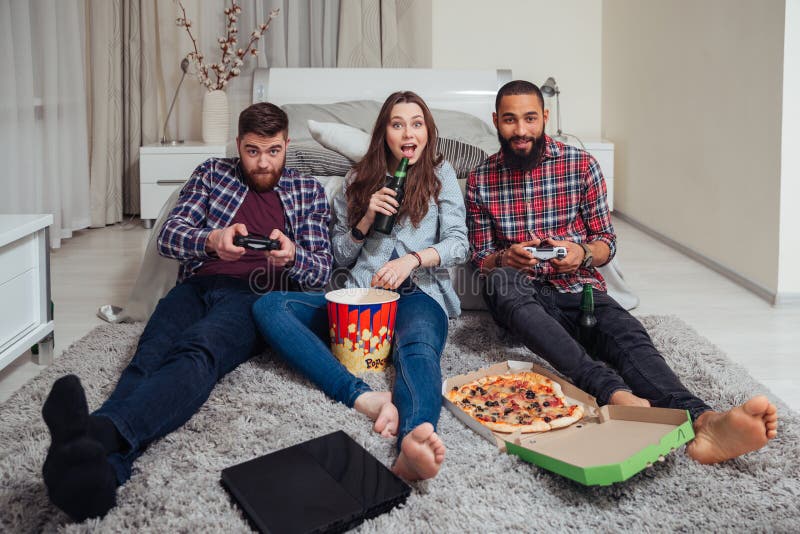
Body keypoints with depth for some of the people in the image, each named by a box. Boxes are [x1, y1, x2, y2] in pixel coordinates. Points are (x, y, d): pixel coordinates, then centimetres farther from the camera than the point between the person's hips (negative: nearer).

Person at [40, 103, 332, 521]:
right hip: (196, 287, 2)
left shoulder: (308, 191, 20)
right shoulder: (212, 174, 23)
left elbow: (322, 271, 12)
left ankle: (100, 432, -67)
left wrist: (293, 255, -13)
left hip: (254, 296, -2)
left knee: (196, 350, -38)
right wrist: (211, 240, -13)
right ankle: (100, 469, -63)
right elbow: (169, 236, 11)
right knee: (149, 357, -33)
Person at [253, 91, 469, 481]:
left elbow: (458, 244, 5)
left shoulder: (440, 174, 17)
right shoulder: (358, 180, 21)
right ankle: (364, 398, -46)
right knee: (267, 306, -24)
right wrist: (366, 220, -1)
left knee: (418, 349, -40)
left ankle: (413, 441, -74)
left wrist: (413, 259, -15)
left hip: (417, 293, -3)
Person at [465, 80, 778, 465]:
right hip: (519, 294, 0)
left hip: (578, 287, 1)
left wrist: (582, 253, -17)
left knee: (627, 332, -32)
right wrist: (503, 259, -16)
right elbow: (480, 257, 8)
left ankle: (700, 421, -62)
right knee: (500, 283, -38)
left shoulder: (581, 165, 4)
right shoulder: (480, 179, 5)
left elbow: (606, 242, 8)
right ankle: (614, 393, -56)